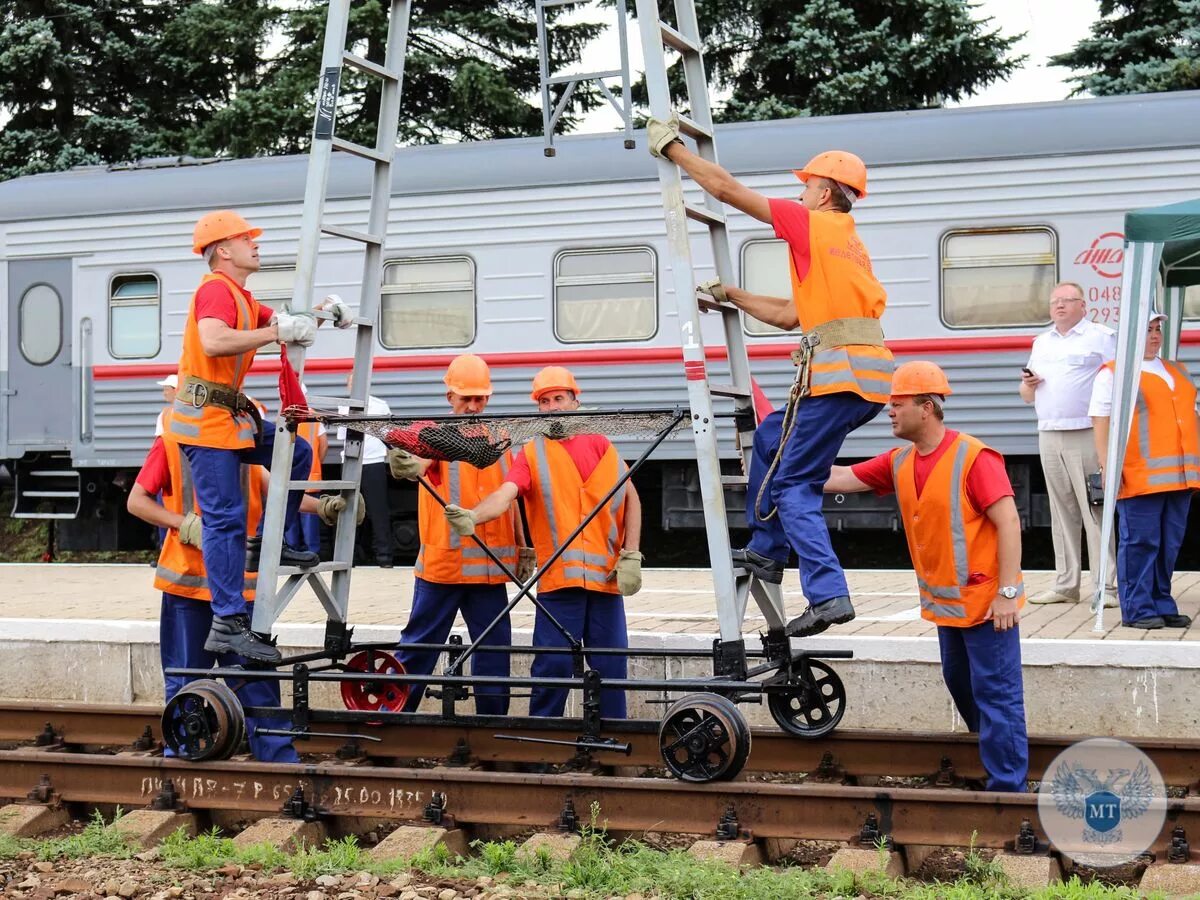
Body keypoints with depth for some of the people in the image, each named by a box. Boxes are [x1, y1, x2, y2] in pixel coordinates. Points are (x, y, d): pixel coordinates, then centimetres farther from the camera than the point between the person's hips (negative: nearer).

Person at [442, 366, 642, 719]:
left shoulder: (599, 445, 11)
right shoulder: (531, 454, 3)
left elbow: (630, 497, 16)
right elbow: (504, 495, -14)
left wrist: (631, 556, 7)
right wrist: (473, 516, -35)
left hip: (606, 574, 2)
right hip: (559, 575, -2)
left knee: (611, 666, 4)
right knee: (553, 664, -6)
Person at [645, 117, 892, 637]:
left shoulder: (811, 224, 2)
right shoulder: (850, 244, 27)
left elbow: (727, 190, 2)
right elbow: (791, 315, 30)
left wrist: (671, 148, 12)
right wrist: (731, 296, 37)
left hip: (840, 373, -9)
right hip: (872, 378, 9)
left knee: (794, 485, -6)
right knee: (770, 438, 24)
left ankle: (828, 594, -15)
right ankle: (766, 551, 26)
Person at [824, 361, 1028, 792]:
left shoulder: (973, 458, -18)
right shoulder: (899, 462, 6)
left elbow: (1008, 523, -20)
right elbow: (839, 479, 10)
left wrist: (1008, 592, -23)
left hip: (985, 601, -9)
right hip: (944, 602, 9)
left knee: (996, 695, -4)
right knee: (961, 686, 20)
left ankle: (1007, 790, 0)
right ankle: (997, 755, 37)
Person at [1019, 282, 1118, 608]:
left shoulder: (1102, 337, 3)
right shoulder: (1042, 342, 21)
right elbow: (1027, 396, 26)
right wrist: (1028, 384, 2)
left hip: (1087, 436, -6)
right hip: (1049, 436, 6)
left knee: (1095, 511, -9)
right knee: (1062, 513, 7)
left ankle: (1108, 587, -9)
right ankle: (1066, 585, 11)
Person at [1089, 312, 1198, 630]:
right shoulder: (1113, 374, 1)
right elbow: (1101, 425, -5)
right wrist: (1108, 468, -14)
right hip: (1139, 479, -6)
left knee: (1170, 545, 9)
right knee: (1140, 543, -5)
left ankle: (1162, 605, 17)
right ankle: (1137, 610, 0)